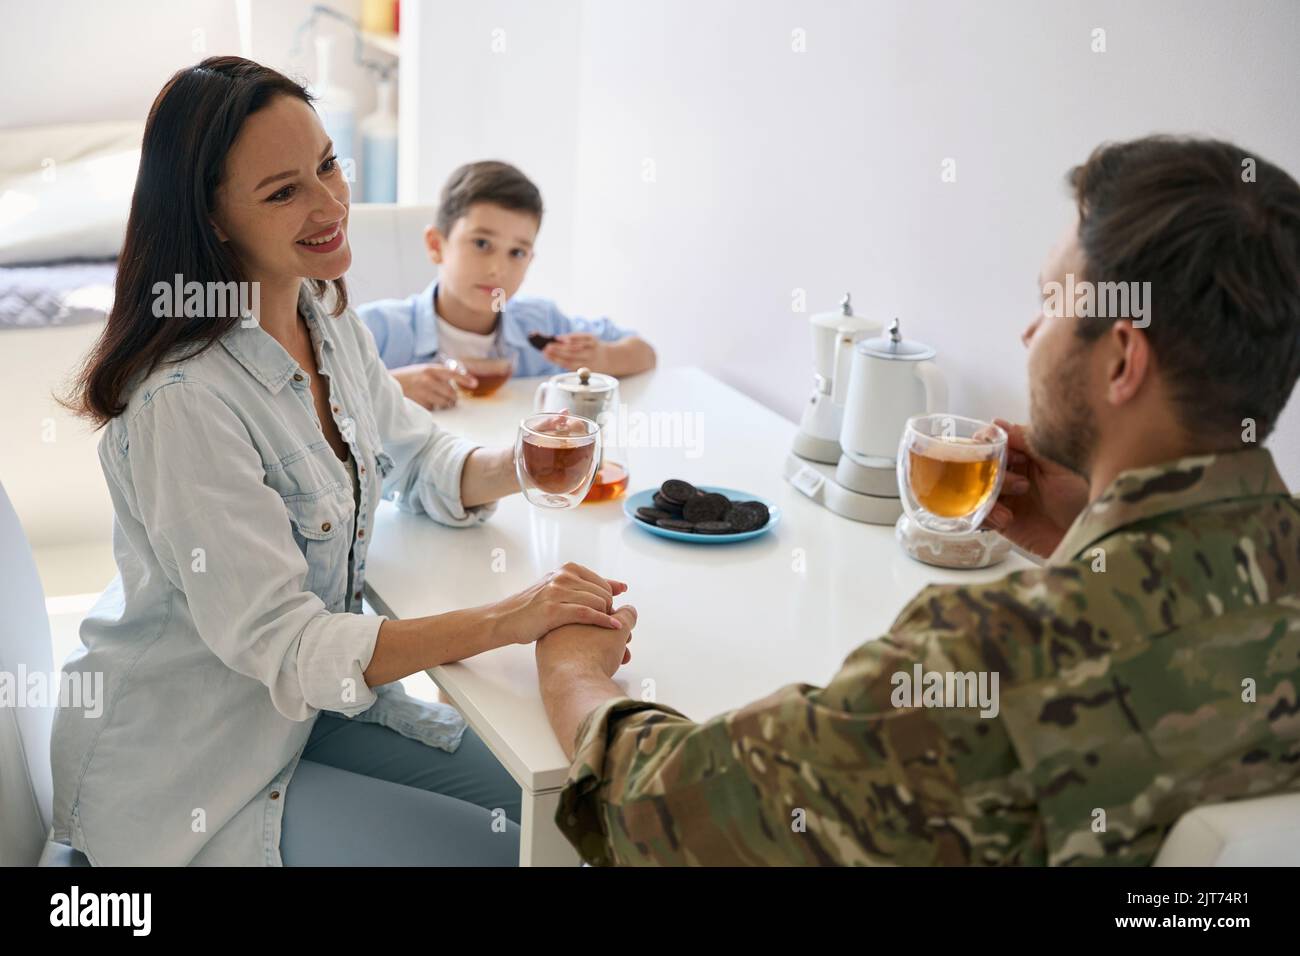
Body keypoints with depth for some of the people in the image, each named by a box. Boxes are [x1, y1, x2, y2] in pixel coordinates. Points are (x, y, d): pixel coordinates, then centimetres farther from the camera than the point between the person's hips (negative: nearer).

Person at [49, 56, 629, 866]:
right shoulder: (183, 404, -29)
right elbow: (279, 646, -29)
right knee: (499, 850, -10)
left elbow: (420, 463, 10)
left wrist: (514, 466, -13)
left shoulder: (328, 319, -2)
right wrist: (504, 620, -35)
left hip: (310, 703, 8)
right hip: (184, 777, -7)